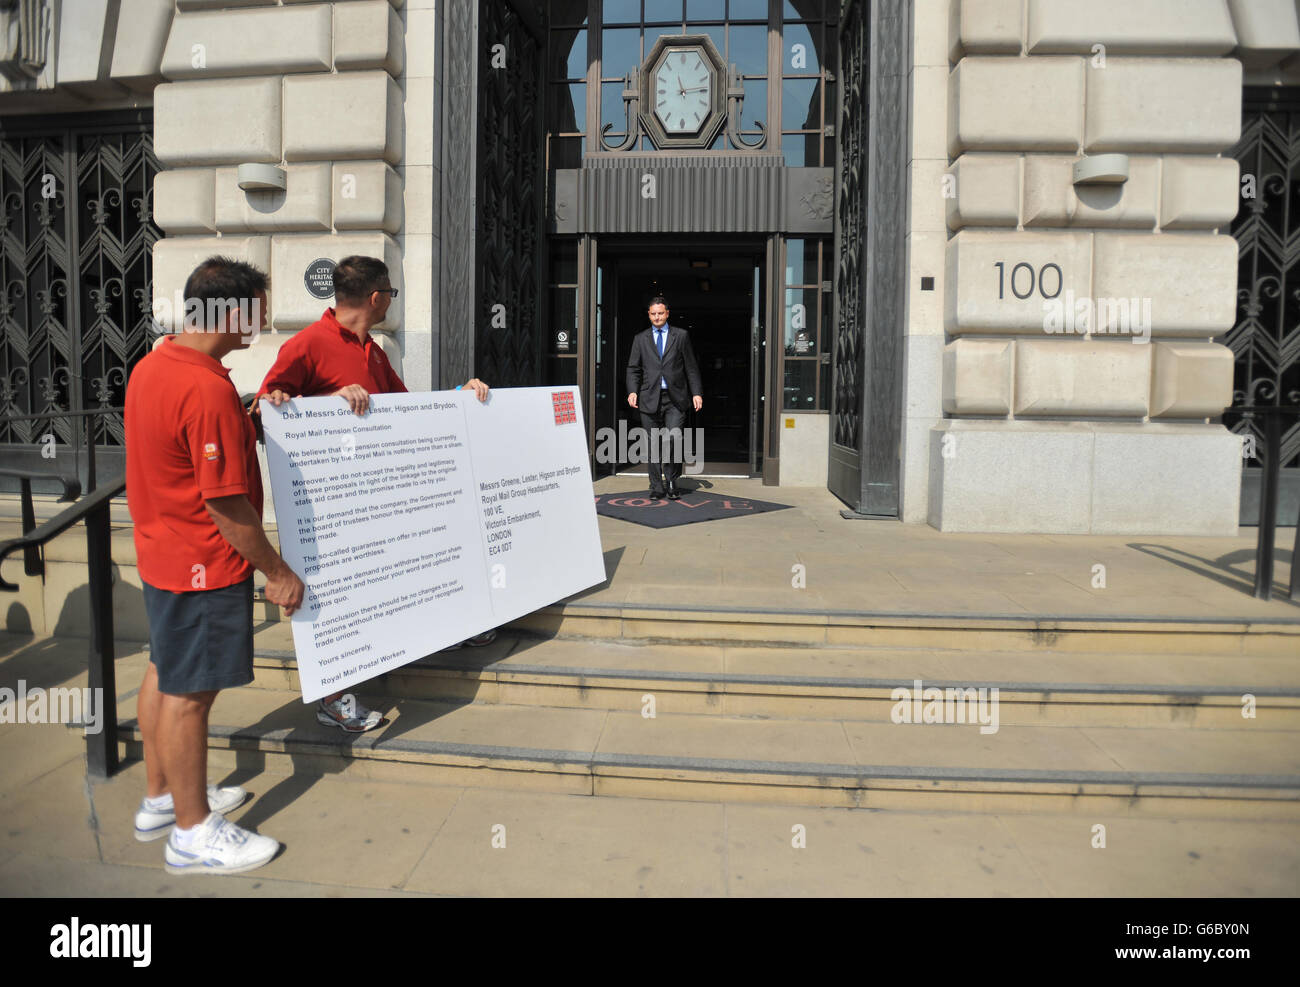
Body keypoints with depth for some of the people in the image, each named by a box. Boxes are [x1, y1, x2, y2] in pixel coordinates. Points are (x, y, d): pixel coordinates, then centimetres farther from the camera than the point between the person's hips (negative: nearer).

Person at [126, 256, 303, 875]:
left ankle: (161, 798, 38)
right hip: (204, 564, -10)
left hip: (161, 551, 10)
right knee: (189, 692, 2)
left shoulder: (150, 365, 5)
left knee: (165, 673, 20)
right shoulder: (209, 390, -26)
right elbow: (226, 504, -25)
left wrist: (242, 423, 19)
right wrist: (277, 571, -16)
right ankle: (193, 831, 18)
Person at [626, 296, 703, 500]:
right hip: (650, 398, 1)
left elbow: (691, 367, 9)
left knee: (674, 438, -14)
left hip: (675, 398, -1)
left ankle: (671, 480, 6)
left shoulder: (681, 336, 10)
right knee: (653, 445, 2)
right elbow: (633, 368, 9)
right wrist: (632, 391, -7)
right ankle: (656, 487, 12)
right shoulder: (640, 338, 12)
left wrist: (696, 393, 1)